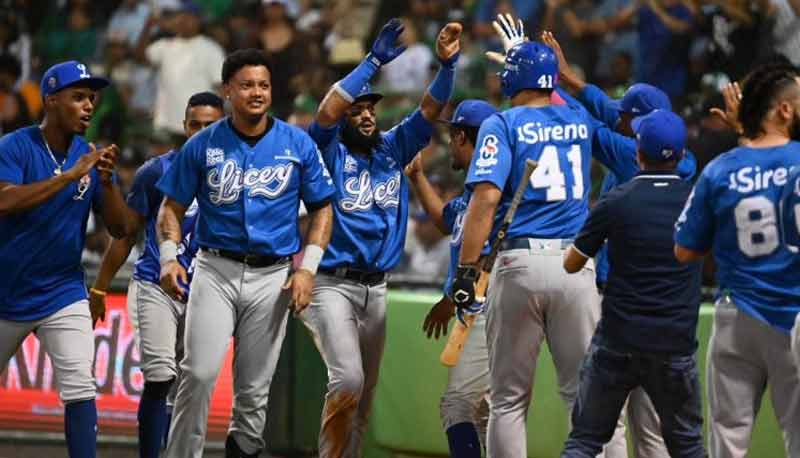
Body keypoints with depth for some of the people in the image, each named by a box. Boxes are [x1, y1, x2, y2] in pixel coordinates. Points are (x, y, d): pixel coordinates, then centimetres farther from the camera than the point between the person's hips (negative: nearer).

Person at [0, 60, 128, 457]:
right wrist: (71, 175, -30)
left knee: (80, 389, -13)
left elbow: (119, 228, -1)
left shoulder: (91, 156, 1)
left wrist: (106, 180, -18)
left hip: (62, 291, 2)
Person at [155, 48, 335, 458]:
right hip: (215, 271, -1)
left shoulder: (298, 145, 3)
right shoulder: (202, 146, 2)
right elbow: (172, 207, 7)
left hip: (272, 277, 1)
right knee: (198, 373, -16)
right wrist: (169, 257, -9)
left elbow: (321, 209, 9)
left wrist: (307, 268, -3)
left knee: (254, 389, 5)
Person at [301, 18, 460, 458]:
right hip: (331, 284, -6)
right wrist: (373, 62, -23)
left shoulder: (393, 149, 12)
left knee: (365, 392, 9)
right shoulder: (330, 152, -2)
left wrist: (447, 64, -14)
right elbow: (326, 111, -21)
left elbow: (429, 111, 4)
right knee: (347, 380, -21)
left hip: (375, 288, 6)